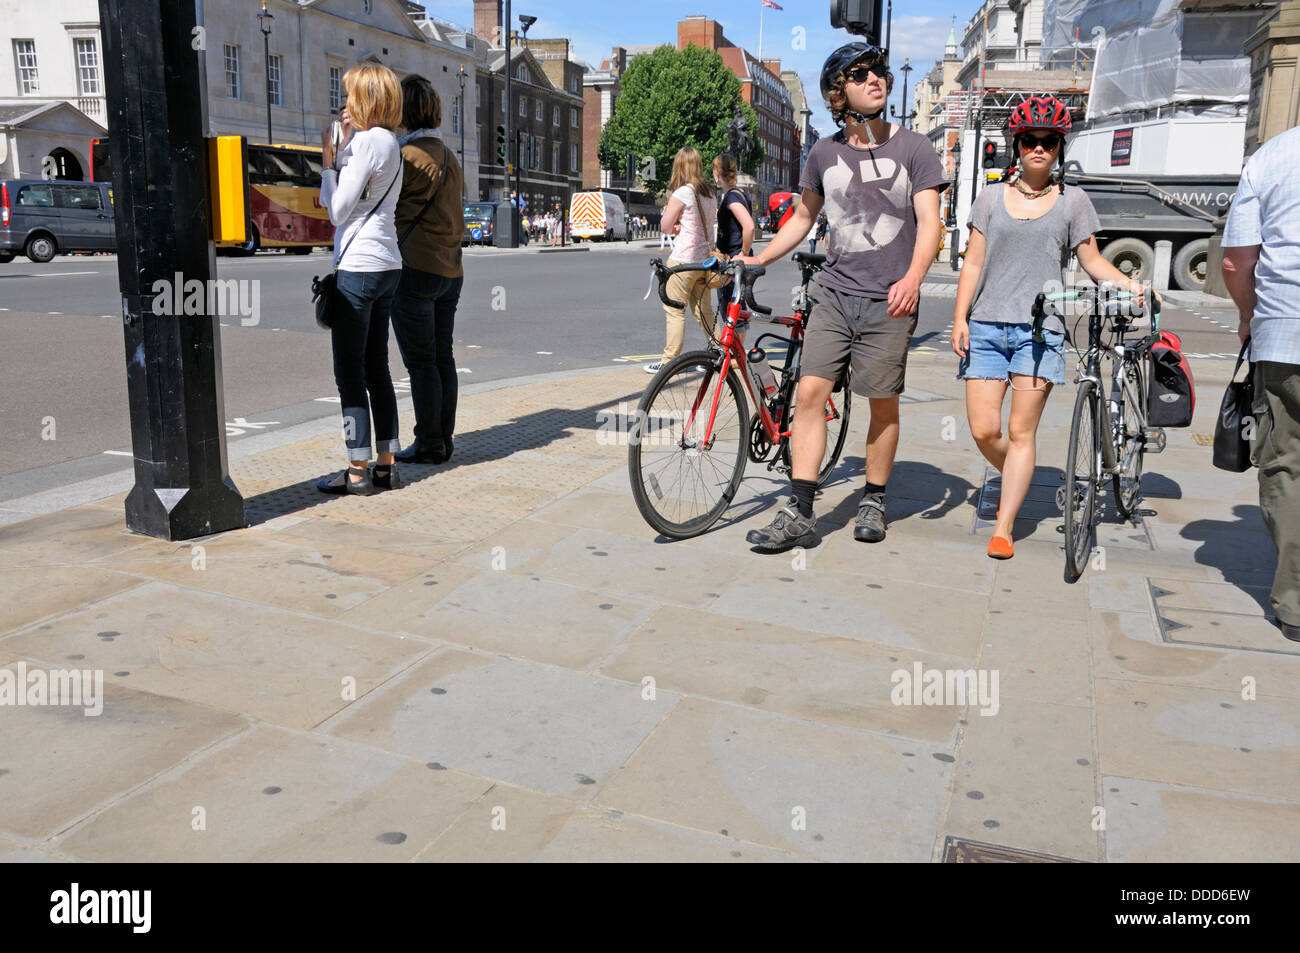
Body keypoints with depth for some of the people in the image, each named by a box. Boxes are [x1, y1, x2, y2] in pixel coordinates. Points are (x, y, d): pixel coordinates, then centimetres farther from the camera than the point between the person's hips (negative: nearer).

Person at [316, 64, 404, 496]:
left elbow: (337, 210, -13)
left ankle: (358, 471, 0)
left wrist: (328, 158, -2)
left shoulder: (366, 141, -12)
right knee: (377, 369, 12)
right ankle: (385, 464, 16)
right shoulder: (391, 143, 16)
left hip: (358, 266, -9)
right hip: (387, 266, 9)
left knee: (349, 372, -4)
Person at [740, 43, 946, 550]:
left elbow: (929, 221, -5)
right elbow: (802, 218, 23)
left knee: (883, 404, 3)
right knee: (810, 391, -9)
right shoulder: (824, 153, 11)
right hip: (834, 292, 2)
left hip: (888, 300, -2)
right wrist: (754, 261, 16)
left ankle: (873, 502, 21)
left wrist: (912, 278, -22)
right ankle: (799, 514, -7)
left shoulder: (912, 147, 2)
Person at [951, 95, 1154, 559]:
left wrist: (1130, 285, -9)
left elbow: (1093, 262, 9)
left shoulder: (1073, 201, 10)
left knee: (1021, 431, -5)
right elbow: (973, 263, 9)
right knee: (983, 430, -3)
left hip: (1040, 328, -1)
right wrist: (960, 319, 1)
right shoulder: (992, 197, 12)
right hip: (986, 325, 1)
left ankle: (1003, 528, 2)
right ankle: (1014, 482, 29)